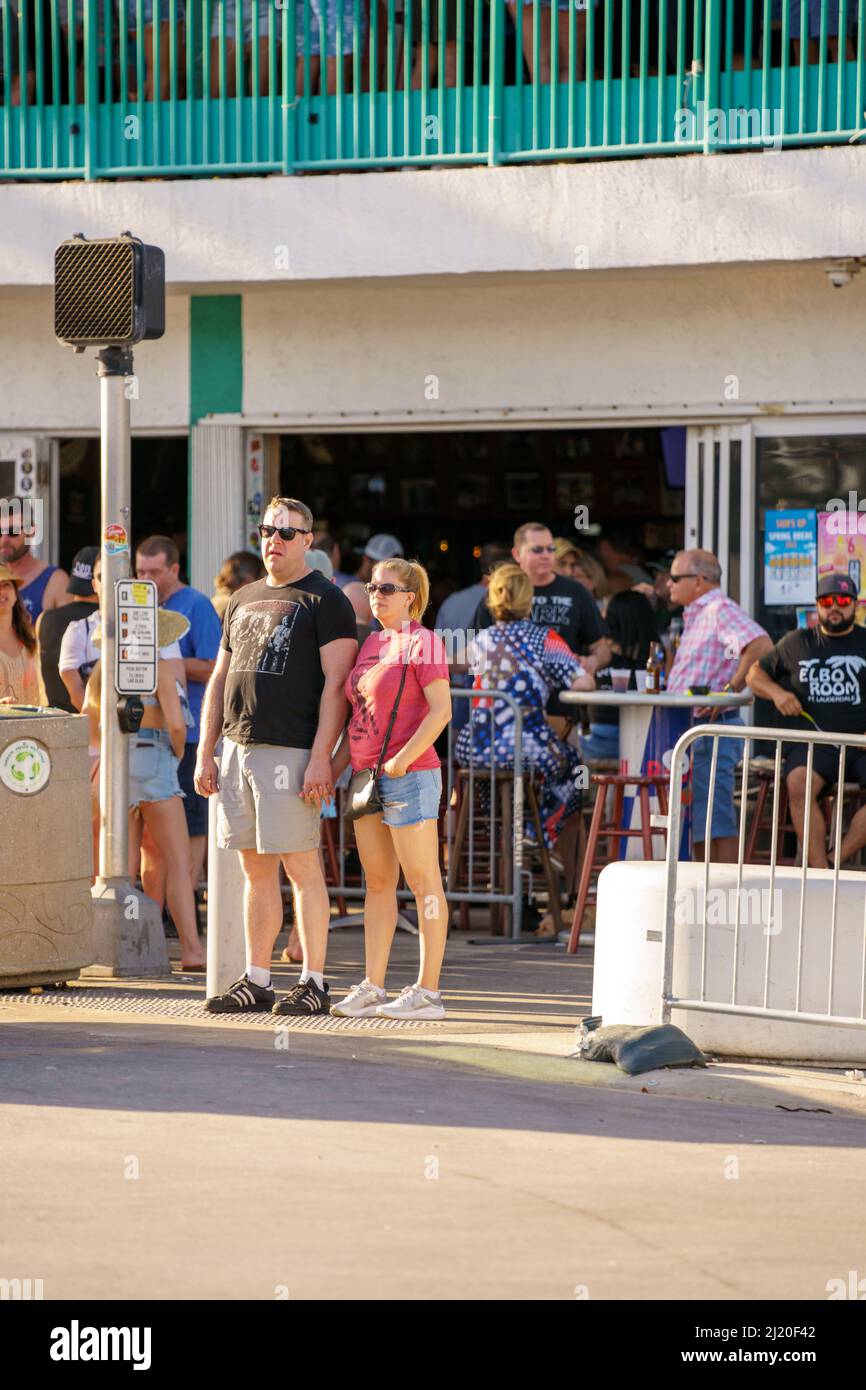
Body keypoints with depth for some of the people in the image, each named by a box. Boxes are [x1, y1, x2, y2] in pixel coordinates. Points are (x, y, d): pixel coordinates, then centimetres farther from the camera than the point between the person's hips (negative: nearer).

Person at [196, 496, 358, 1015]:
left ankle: (314, 982, -2)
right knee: (256, 868, 9)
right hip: (238, 748, 7)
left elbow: (336, 684, -10)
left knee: (302, 865, -6)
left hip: (291, 752, -7)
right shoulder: (244, 601, 20)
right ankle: (256, 981, 13)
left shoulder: (326, 600, -2)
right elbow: (219, 681, 22)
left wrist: (320, 758, -18)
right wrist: (205, 753, 13)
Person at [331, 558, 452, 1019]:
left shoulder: (422, 643, -8)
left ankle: (428, 992, -3)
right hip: (367, 775, 9)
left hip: (409, 775, -9)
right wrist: (334, 768, 13)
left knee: (423, 882, -4)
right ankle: (372, 989, 12)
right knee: (377, 883, 9)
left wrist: (402, 759, -20)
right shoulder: (371, 644, 16)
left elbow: (441, 709, -16)